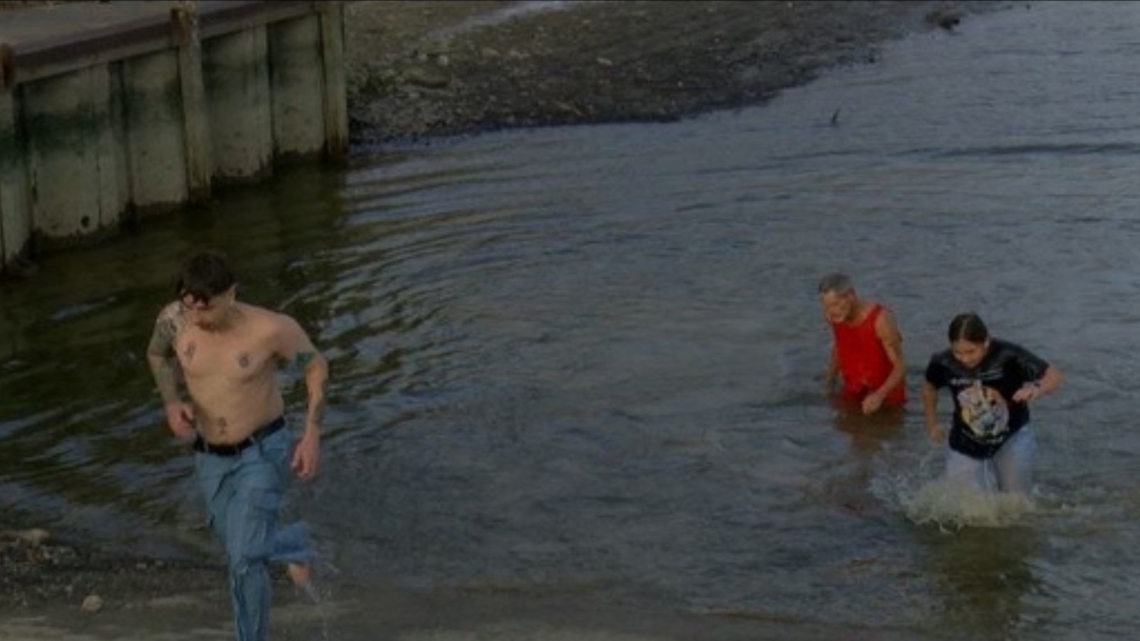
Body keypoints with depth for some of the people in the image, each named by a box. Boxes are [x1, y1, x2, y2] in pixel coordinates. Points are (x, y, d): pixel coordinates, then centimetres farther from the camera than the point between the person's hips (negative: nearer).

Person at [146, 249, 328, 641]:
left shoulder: (270, 329, -25)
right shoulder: (175, 318, -16)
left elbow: (317, 366, -7)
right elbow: (157, 354, 7)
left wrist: (312, 435, -15)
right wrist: (172, 402, -11)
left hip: (263, 452, -5)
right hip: (210, 459, 5)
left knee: (244, 558, -16)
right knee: (242, 549, 16)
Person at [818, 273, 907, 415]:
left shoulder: (880, 319, -27)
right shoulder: (834, 316, -11)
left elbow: (900, 367, -24)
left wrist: (879, 396, -39)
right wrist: (829, 382, 10)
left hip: (886, 394, -4)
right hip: (852, 393, 4)